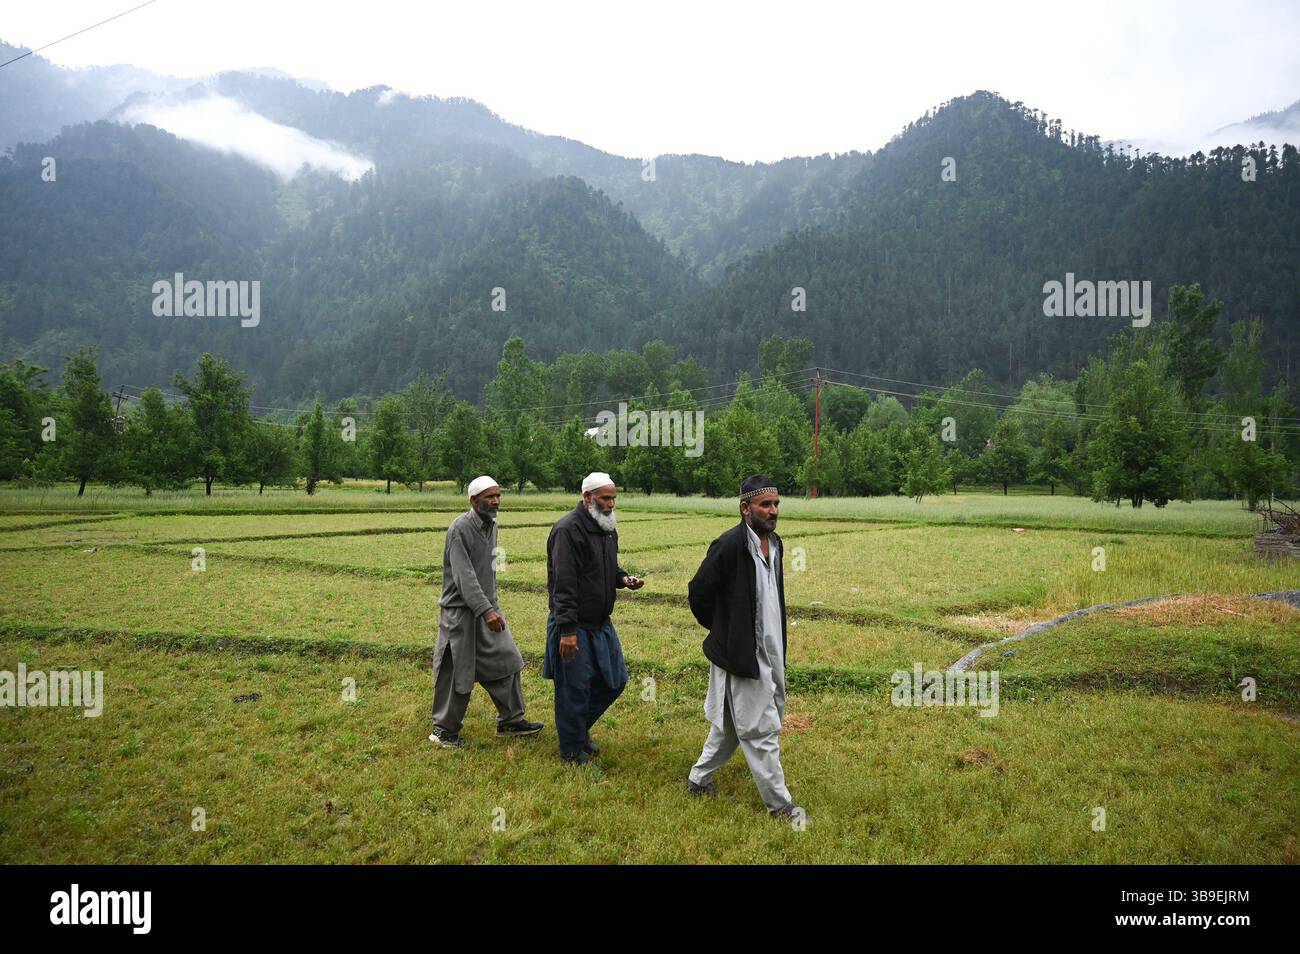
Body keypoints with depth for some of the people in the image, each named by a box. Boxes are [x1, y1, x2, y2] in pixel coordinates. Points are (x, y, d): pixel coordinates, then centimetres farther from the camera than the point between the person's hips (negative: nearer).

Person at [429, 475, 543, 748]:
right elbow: (464, 576, -26)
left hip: (487, 607, 8)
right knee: (458, 672, 1)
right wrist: (486, 610, -32)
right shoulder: (460, 529, -19)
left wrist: (491, 605, 18)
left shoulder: (491, 525, 8)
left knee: (506, 661, 10)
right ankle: (444, 730, 18)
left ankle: (511, 721, 24)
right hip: (461, 610, -8)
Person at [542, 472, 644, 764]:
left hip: (602, 623, 9)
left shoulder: (608, 528, 10)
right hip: (574, 626, -9)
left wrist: (624, 579, 2)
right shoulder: (569, 529, -19)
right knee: (575, 688, 2)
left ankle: (581, 727, 36)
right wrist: (567, 630, -27)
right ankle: (572, 749, 21)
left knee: (615, 680, 15)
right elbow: (564, 584, -24)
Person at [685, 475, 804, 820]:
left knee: (731, 724, 20)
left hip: (770, 652, 8)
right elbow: (698, 591, -12)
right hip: (741, 653, -8)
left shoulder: (774, 543, 6)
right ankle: (780, 804, 15)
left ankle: (699, 778, 37)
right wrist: (720, 628, 1)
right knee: (761, 730, 1)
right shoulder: (729, 545, -20)